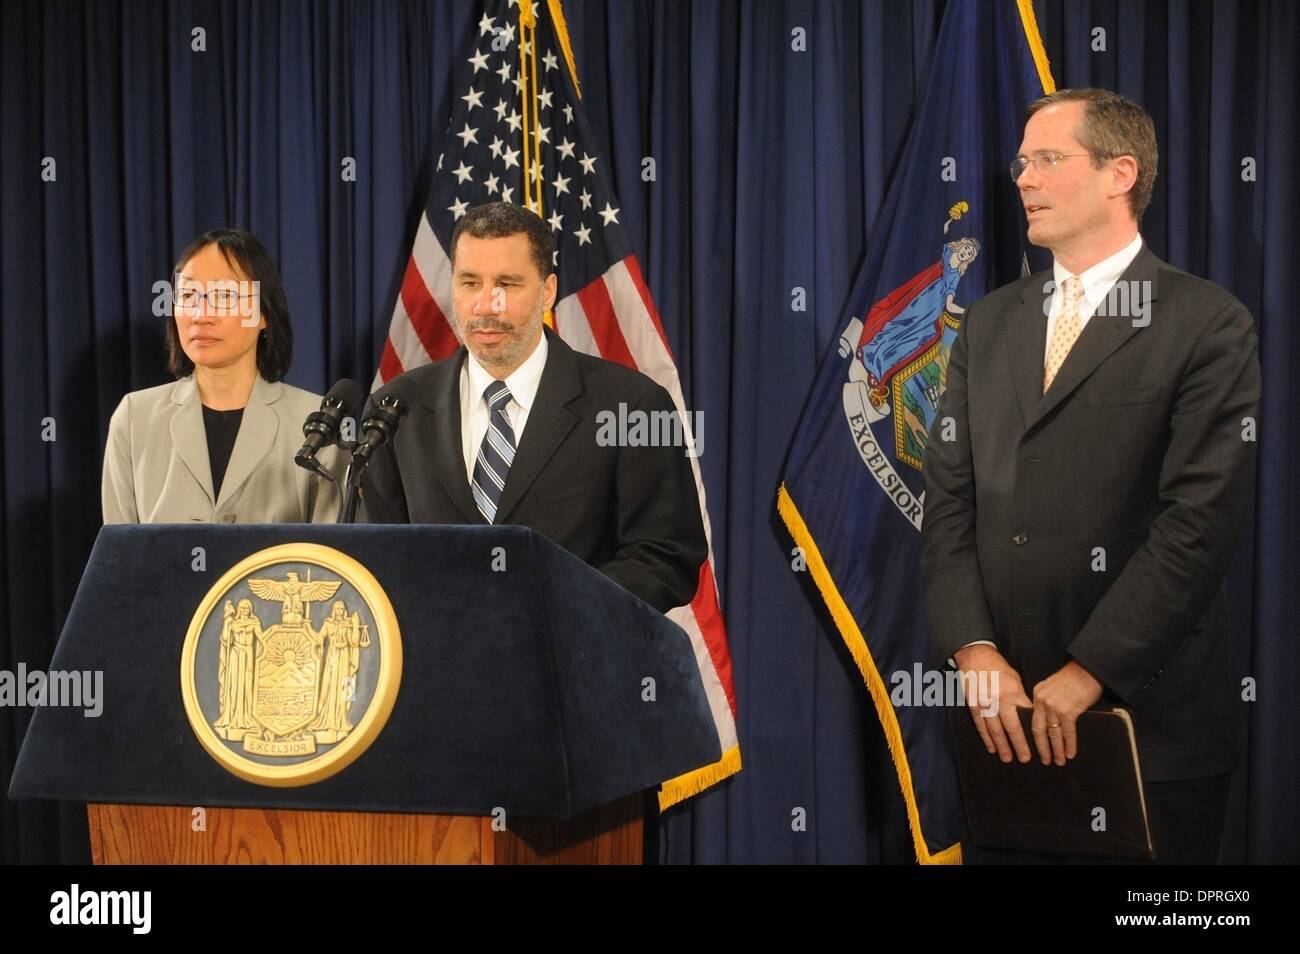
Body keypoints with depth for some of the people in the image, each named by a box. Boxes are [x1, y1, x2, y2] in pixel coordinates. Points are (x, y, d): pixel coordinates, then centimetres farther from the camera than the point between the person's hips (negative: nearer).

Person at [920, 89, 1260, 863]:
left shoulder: (1208, 325, -5)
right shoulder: (991, 324, 12)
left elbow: (1202, 519, -13)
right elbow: (950, 501, 7)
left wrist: (1089, 671, -16)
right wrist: (974, 651, -7)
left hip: (1149, 716, -4)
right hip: (1003, 715, 4)